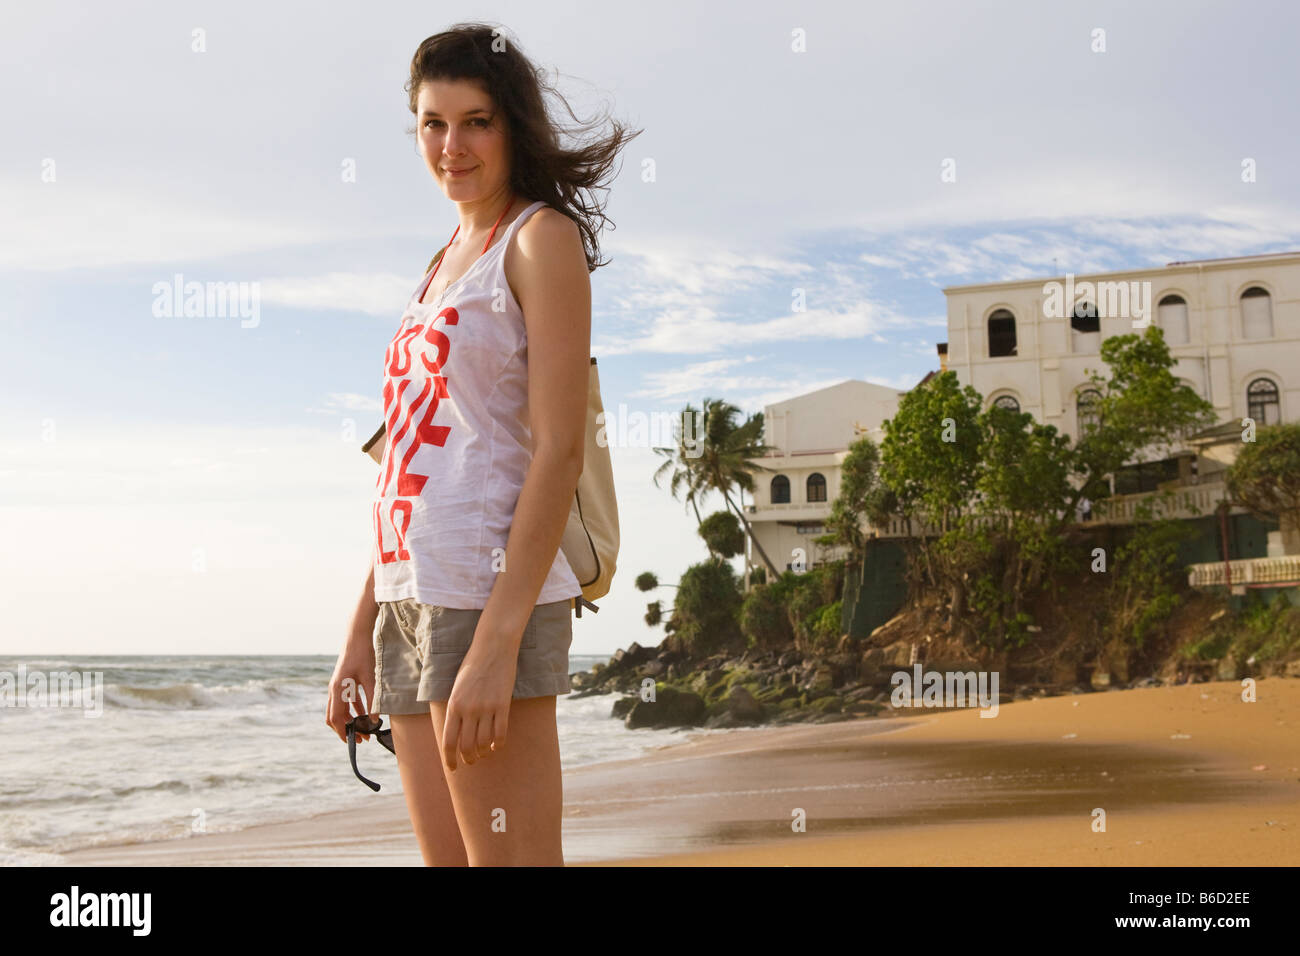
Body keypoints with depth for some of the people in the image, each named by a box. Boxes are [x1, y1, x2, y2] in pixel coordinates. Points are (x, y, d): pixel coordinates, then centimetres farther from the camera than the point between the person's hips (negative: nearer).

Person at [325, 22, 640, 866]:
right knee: (450, 866, 10)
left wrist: (496, 645, -21)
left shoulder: (542, 237, -3)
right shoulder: (449, 261, 21)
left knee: (509, 860, -7)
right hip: (411, 599, 8)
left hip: (490, 588, -8)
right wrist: (362, 632, 17)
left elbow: (559, 453, -14)